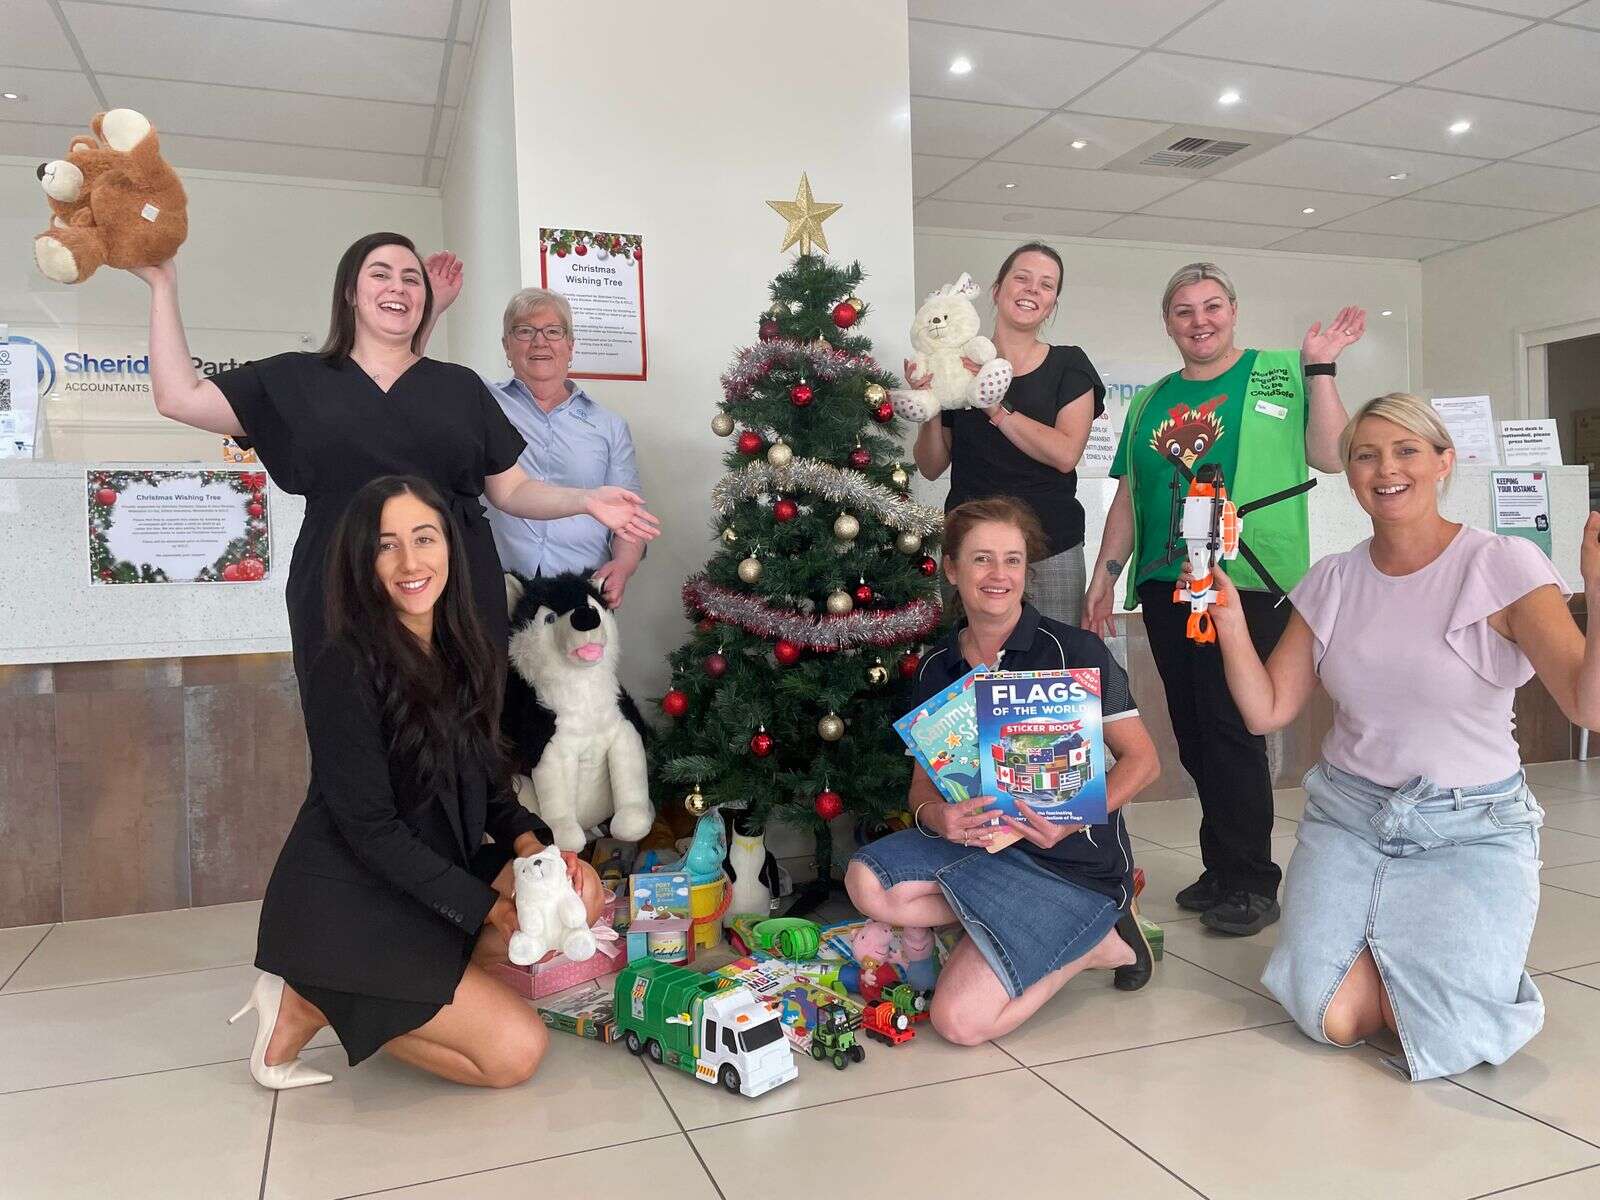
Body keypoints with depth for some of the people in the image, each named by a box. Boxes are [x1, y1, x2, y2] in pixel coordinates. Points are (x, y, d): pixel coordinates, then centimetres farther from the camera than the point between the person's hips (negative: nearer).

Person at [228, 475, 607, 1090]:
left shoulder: (463, 654, 3)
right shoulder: (346, 669, -21)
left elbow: (487, 784, 10)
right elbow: (369, 827, -21)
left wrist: (528, 842, -11)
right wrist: (489, 906, -20)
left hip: (433, 879, 8)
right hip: (341, 906, -8)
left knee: (580, 892, -4)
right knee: (515, 1050, -10)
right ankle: (312, 1001, 2)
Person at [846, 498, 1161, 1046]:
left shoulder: (1074, 650, -11)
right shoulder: (936, 668, 5)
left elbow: (1141, 759, -9)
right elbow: (923, 784, 6)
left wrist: (1074, 819, -27)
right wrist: (935, 816, -19)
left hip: (1075, 859, -6)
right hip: (981, 838, 6)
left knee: (961, 1019, -19)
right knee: (868, 882, -23)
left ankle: (1096, 941, 6)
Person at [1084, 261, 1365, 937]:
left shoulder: (1279, 374, 5)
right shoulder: (1149, 404, 17)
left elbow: (1329, 456, -4)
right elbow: (1127, 498, 17)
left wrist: (1319, 368, -8)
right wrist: (1104, 575, 11)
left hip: (1247, 578, -5)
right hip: (1166, 582, 5)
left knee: (1231, 726, -6)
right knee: (1193, 731, 8)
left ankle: (1251, 881, 7)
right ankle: (1222, 868, 22)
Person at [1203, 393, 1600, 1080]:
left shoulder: (1505, 567, -10)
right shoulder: (1332, 581, 2)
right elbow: (1268, 711, 1)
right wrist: (1228, 615, -10)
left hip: (1470, 829, -2)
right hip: (1347, 816, 3)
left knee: (1451, 1040, -16)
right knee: (1332, 1017, -11)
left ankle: (1467, 950, 18)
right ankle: (1383, 950, 22)